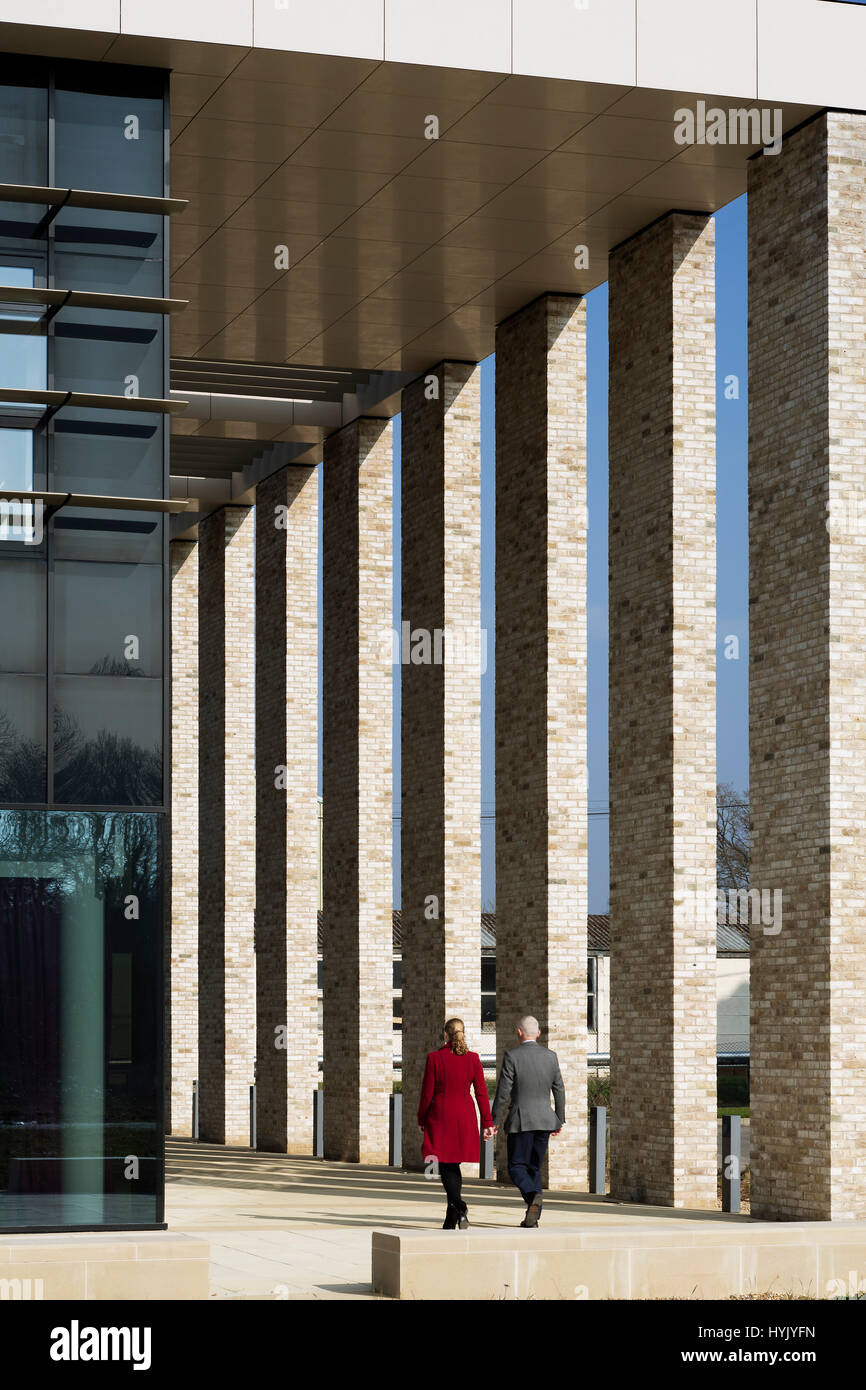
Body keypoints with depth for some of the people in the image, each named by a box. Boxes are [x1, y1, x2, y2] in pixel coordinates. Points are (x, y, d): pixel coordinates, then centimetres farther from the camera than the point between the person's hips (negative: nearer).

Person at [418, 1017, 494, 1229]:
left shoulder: (434, 1058, -8)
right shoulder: (473, 1059, -1)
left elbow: (427, 1093, -5)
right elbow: (481, 1093, -1)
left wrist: (421, 1120, 7)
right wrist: (487, 1123, 4)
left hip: (440, 1117, -3)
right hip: (465, 1120, 3)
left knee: (445, 1167, 0)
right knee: (454, 1166, 13)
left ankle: (459, 1206, -26)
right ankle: (451, 1221, 13)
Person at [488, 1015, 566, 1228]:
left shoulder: (512, 1056, -9)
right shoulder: (550, 1056, 4)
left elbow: (503, 1092, -10)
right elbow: (559, 1091, 8)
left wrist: (495, 1121, -2)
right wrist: (559, 1120, 18)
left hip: (520, 1121, -4)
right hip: (544, 1120, 4)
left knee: (517, 1167, 2)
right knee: (534, 1167, 14)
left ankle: (533, 1195, -27)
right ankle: (532, 1217, 10)